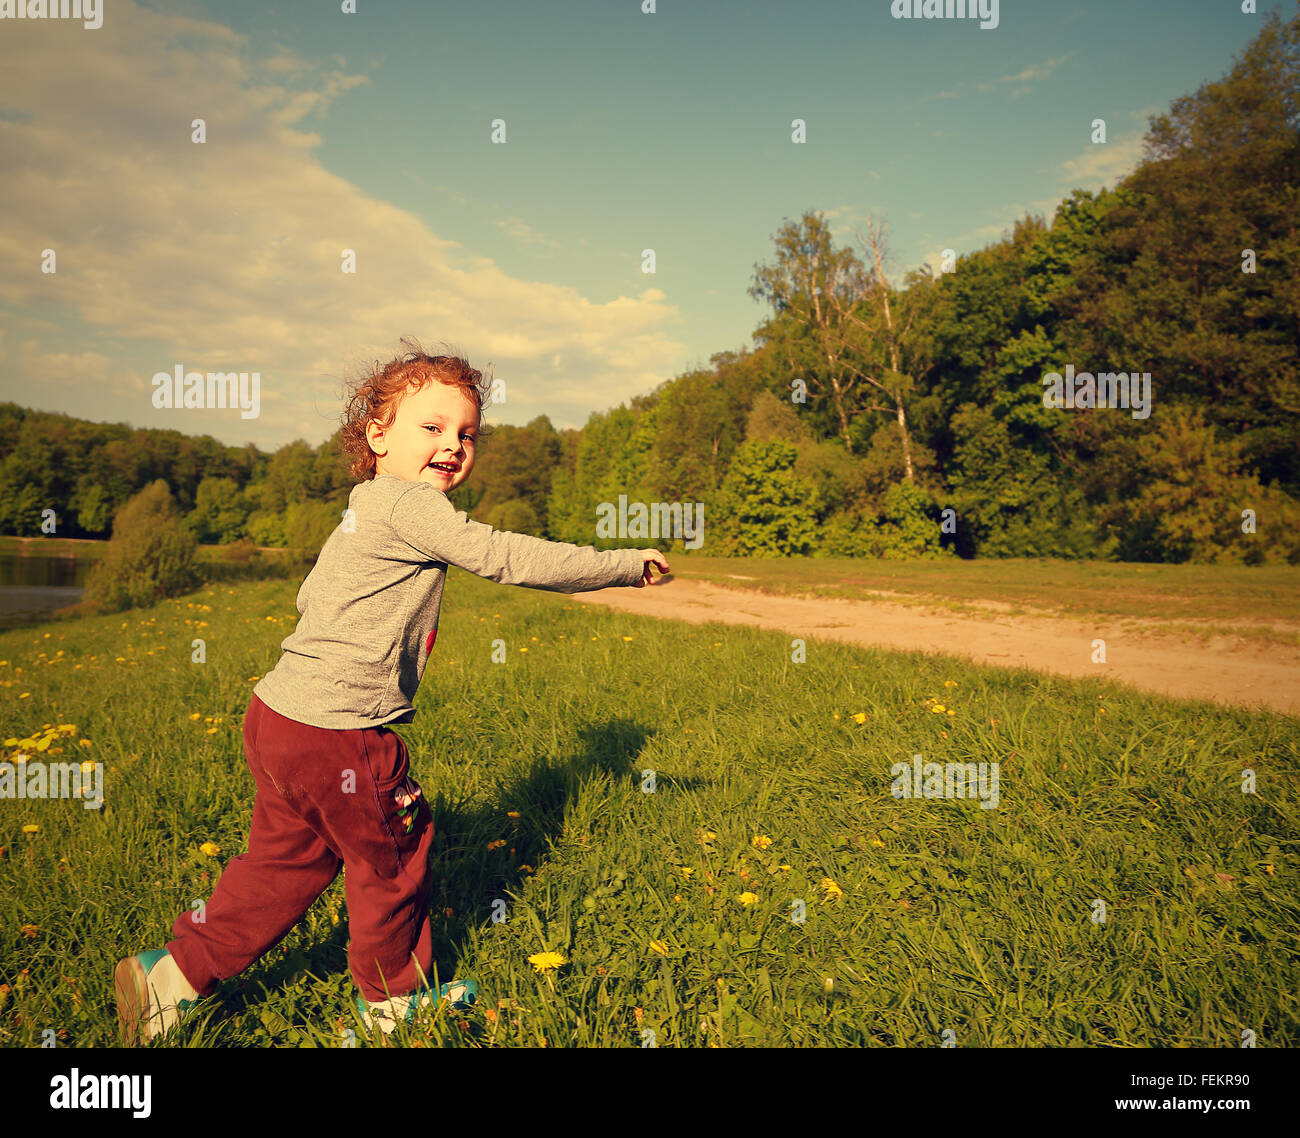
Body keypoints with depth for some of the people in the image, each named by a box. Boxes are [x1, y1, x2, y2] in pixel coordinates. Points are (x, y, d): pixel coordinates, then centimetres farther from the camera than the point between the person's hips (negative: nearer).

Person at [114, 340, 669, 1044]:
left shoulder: (361, 513, 15)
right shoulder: (408, 505, -16)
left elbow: (309, 596, 23)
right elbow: (508, 558, -21)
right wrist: (628, 565, -13)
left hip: (279, 716, 9)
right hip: (335, 732, -9)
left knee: (289, 858, 22)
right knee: (393, 854, 12)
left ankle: (176, 972, 28)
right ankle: (393, 997, 33)